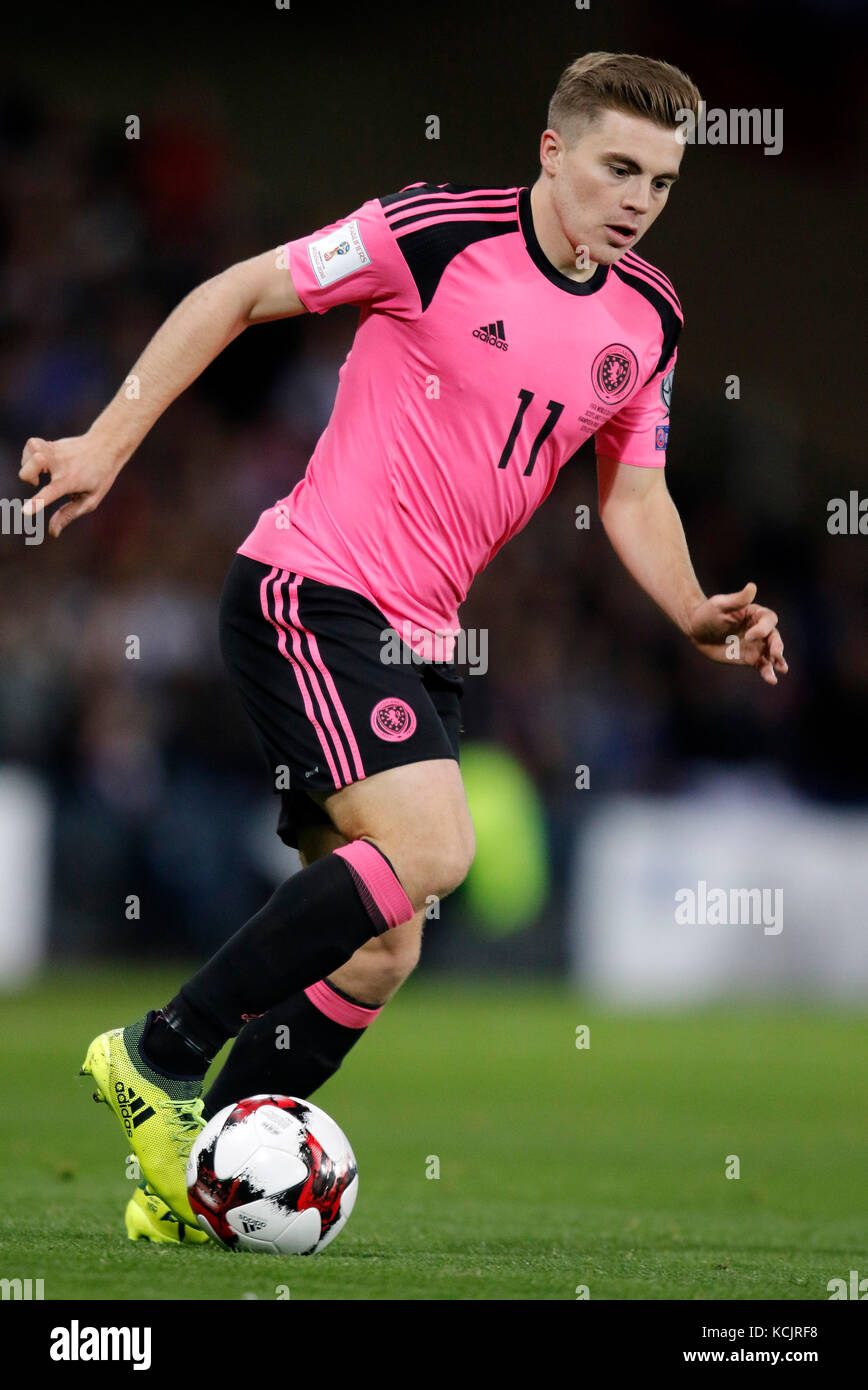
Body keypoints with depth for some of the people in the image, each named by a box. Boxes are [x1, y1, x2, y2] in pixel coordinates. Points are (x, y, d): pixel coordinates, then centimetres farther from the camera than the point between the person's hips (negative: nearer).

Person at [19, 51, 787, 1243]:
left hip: (421, 639, 8)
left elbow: (634, 497, 17)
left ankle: (190, 1188, 15)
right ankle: (163, 1054, -13)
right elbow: (238, 295, -5)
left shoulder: (646, 321, 7)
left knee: (380, 949, 4)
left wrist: (698, 619, -1)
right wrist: (109, 442, -9)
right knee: (431, 845, -25)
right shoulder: (439, 232, -12)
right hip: (311, 594, -8)